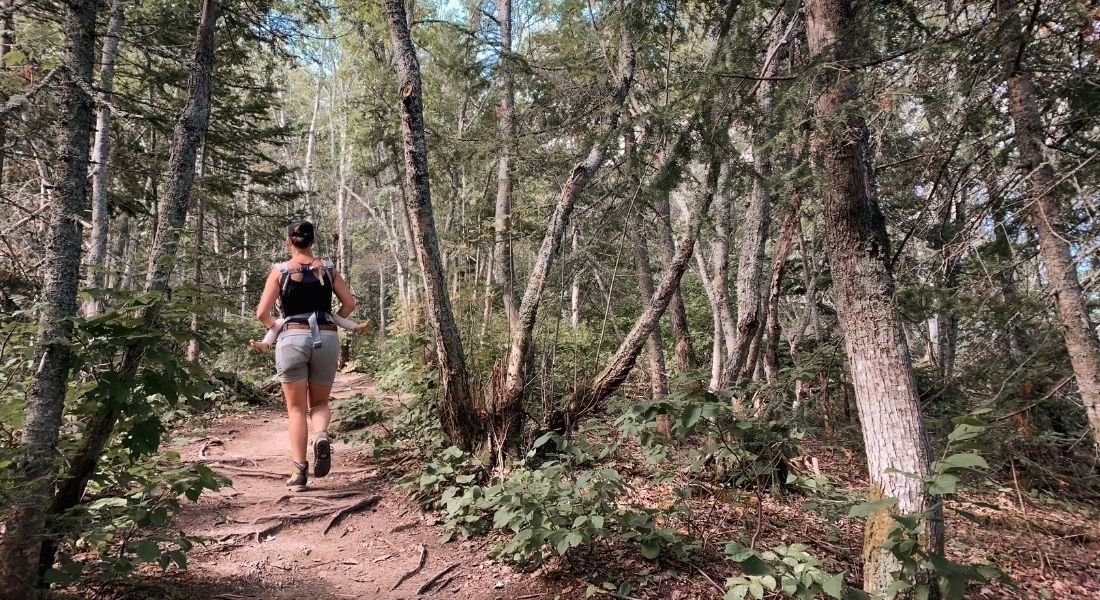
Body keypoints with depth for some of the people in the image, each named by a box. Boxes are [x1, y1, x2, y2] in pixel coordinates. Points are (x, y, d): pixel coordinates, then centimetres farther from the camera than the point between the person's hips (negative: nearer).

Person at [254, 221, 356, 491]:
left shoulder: (280, 271, 2)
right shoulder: (327, 269, 8)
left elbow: (262, 312, -4)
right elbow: (349, 304, 6)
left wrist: (273, 326, 16)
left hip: (293, 338, -1)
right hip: (327, 339, 2)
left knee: (296, 408, 8)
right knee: (319, 403, 17)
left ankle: (299, 471, 3)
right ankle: (322, 436, -15)